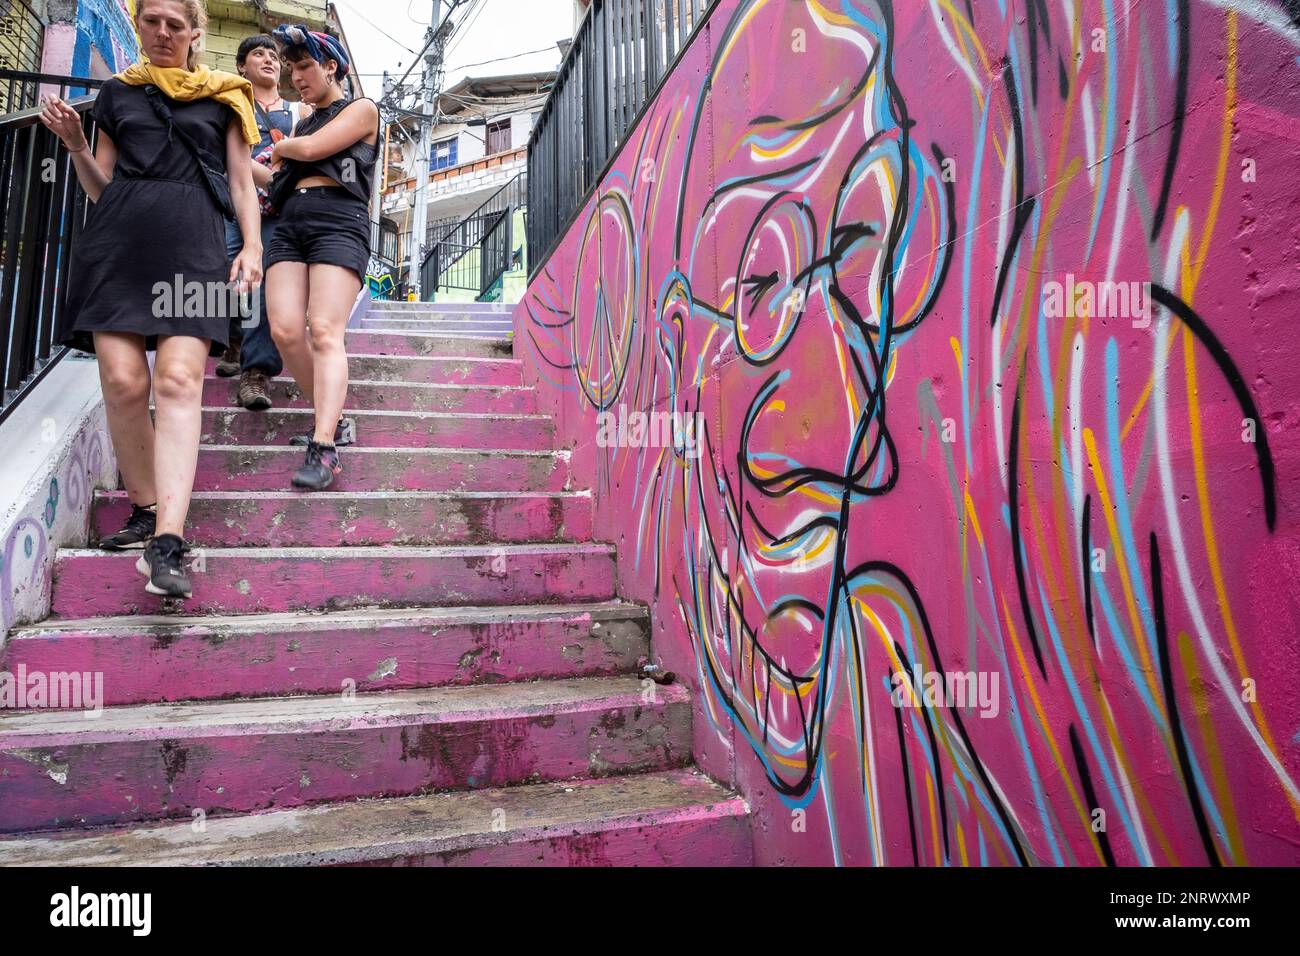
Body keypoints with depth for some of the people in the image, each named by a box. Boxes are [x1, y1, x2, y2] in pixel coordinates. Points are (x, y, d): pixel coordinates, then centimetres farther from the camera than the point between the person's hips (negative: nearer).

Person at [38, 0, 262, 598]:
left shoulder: (222, 97, 18)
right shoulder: (117, 94, 22)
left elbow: (241, 182, 14)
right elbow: (102, 187, 22)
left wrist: (252, 245, 0)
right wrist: (75, 144, 4)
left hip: (192, 242, -2)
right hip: (119, 240, 3)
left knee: (178, 381, -18)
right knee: (123, 381, -11)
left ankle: (167, 543, -26)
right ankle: (145, 510, 5)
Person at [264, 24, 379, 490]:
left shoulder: (361, 110, 11)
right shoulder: (304, 121, 31)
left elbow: (311, 148, -1)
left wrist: (279, 150, 18)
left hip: (339, 221, -6)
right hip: (291, 222, 6)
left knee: (324, 332, -21)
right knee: (285, 330, -12)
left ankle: (324, 450, -30)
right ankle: (334, 421, 1)